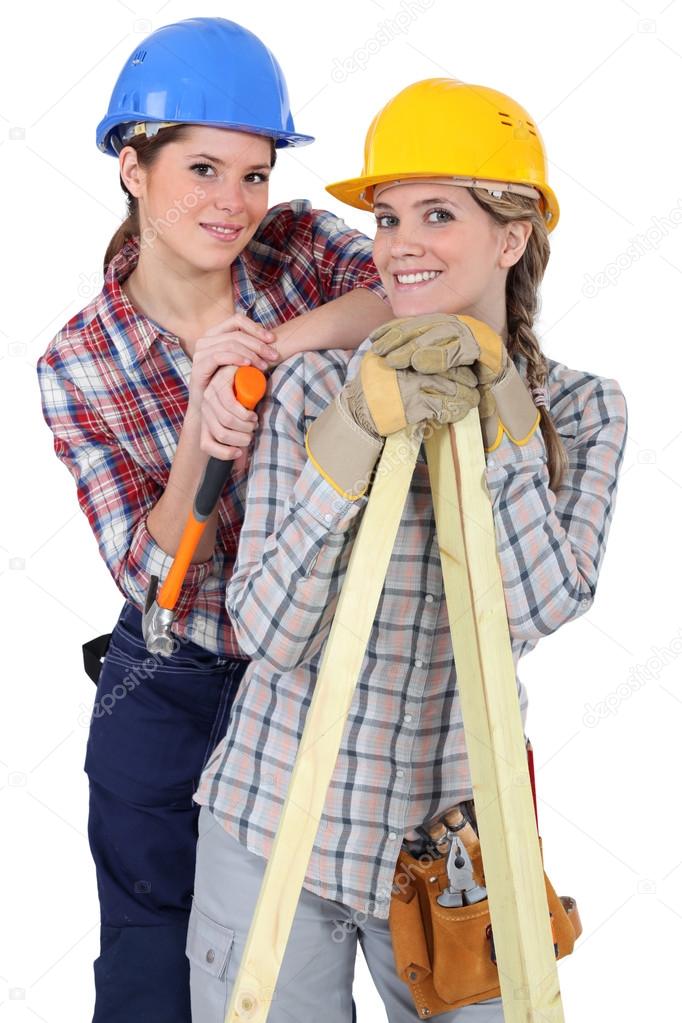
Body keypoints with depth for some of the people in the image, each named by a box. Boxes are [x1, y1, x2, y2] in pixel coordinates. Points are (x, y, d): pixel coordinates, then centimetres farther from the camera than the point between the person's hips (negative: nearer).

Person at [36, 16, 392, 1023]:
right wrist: (199, 435, -33)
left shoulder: (301, 249, -9)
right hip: (173, 695, -1)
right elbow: (157, 575, -16)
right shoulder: (78, 365, -12)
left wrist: (273, 347, -34)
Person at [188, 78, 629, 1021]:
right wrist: (351, 440, -27)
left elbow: (541, 611, -17)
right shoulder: (308, 391, -10)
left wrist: (500, 414, -22)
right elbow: (270, 635, -16)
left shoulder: (583, 409, -4)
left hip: (457, 837, 1)